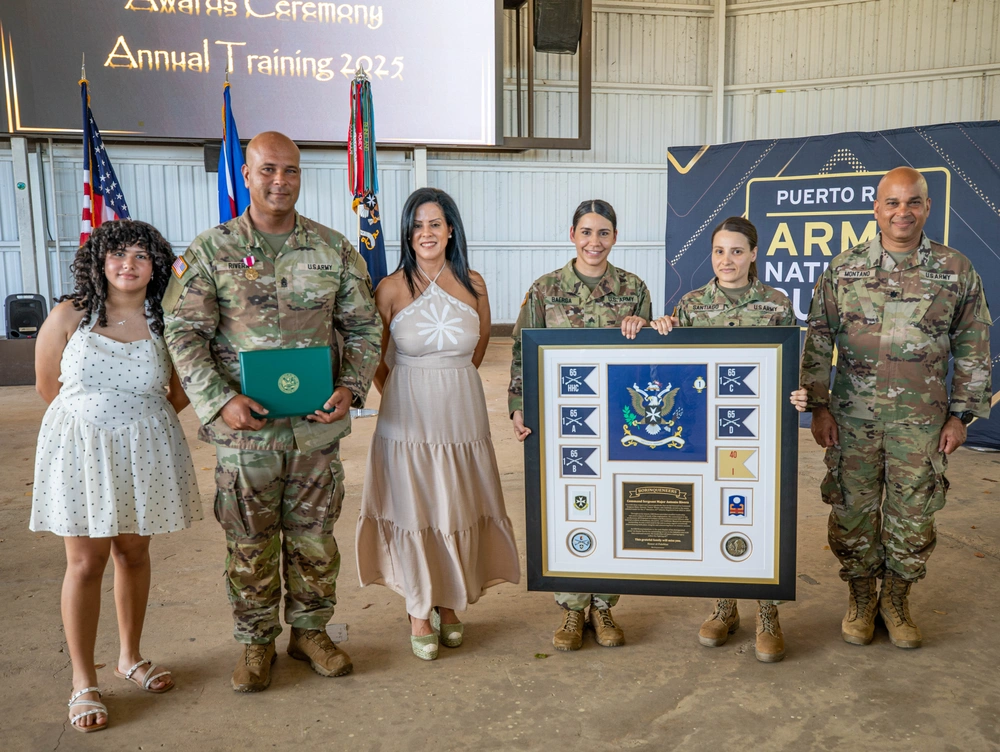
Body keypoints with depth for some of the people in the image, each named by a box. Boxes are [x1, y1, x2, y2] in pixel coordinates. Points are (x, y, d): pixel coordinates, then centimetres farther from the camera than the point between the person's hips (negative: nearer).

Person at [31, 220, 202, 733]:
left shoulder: (165, 324, -3)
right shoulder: (70, 316, -6)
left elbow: (180, 397, 6)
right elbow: (47, 385, 3)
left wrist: (132, 421, 4)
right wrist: (97, 418, 9)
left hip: (144, 452, 2)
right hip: (80, 447, -2)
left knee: (134, 553, 13)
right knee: (86, 562, 1)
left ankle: (130, 657, 32)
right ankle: (83, 682, 14)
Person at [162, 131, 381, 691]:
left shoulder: (334, 249, 4)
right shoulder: (210, 251, -1)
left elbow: (364, 327, 7)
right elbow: (185, 334, -3)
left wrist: (350, 387, -9)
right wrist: (221, 400, -16)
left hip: (318, 425, 2)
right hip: (244, 428, -1)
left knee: (314, 536, 13)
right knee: (250, 543, 10)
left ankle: (311, 630, 32)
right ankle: (256, 641, 28)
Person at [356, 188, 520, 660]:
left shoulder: (472, 284, 2)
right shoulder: (392, 288, -5)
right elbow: (373, 357, 3)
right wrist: (397, 395, 3)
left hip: (462, 413, 3)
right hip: (409, 415, -2)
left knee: (459, 512, 8)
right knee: (414, 513, 2)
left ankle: (449, 606, 27)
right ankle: (419, 614, 18)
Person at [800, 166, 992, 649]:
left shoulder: (956, 271, 1)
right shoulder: (843, 269, 1)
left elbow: (972, 351, 6)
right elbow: (817, 342, 3)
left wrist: (959, 415, 2)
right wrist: (818, 406, -2)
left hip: (921, 421, 0)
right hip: (853, 417, 0)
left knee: (912, 516, 8)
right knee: (852, 510, 7)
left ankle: (897, 600, 29)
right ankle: (860, 598, 27)